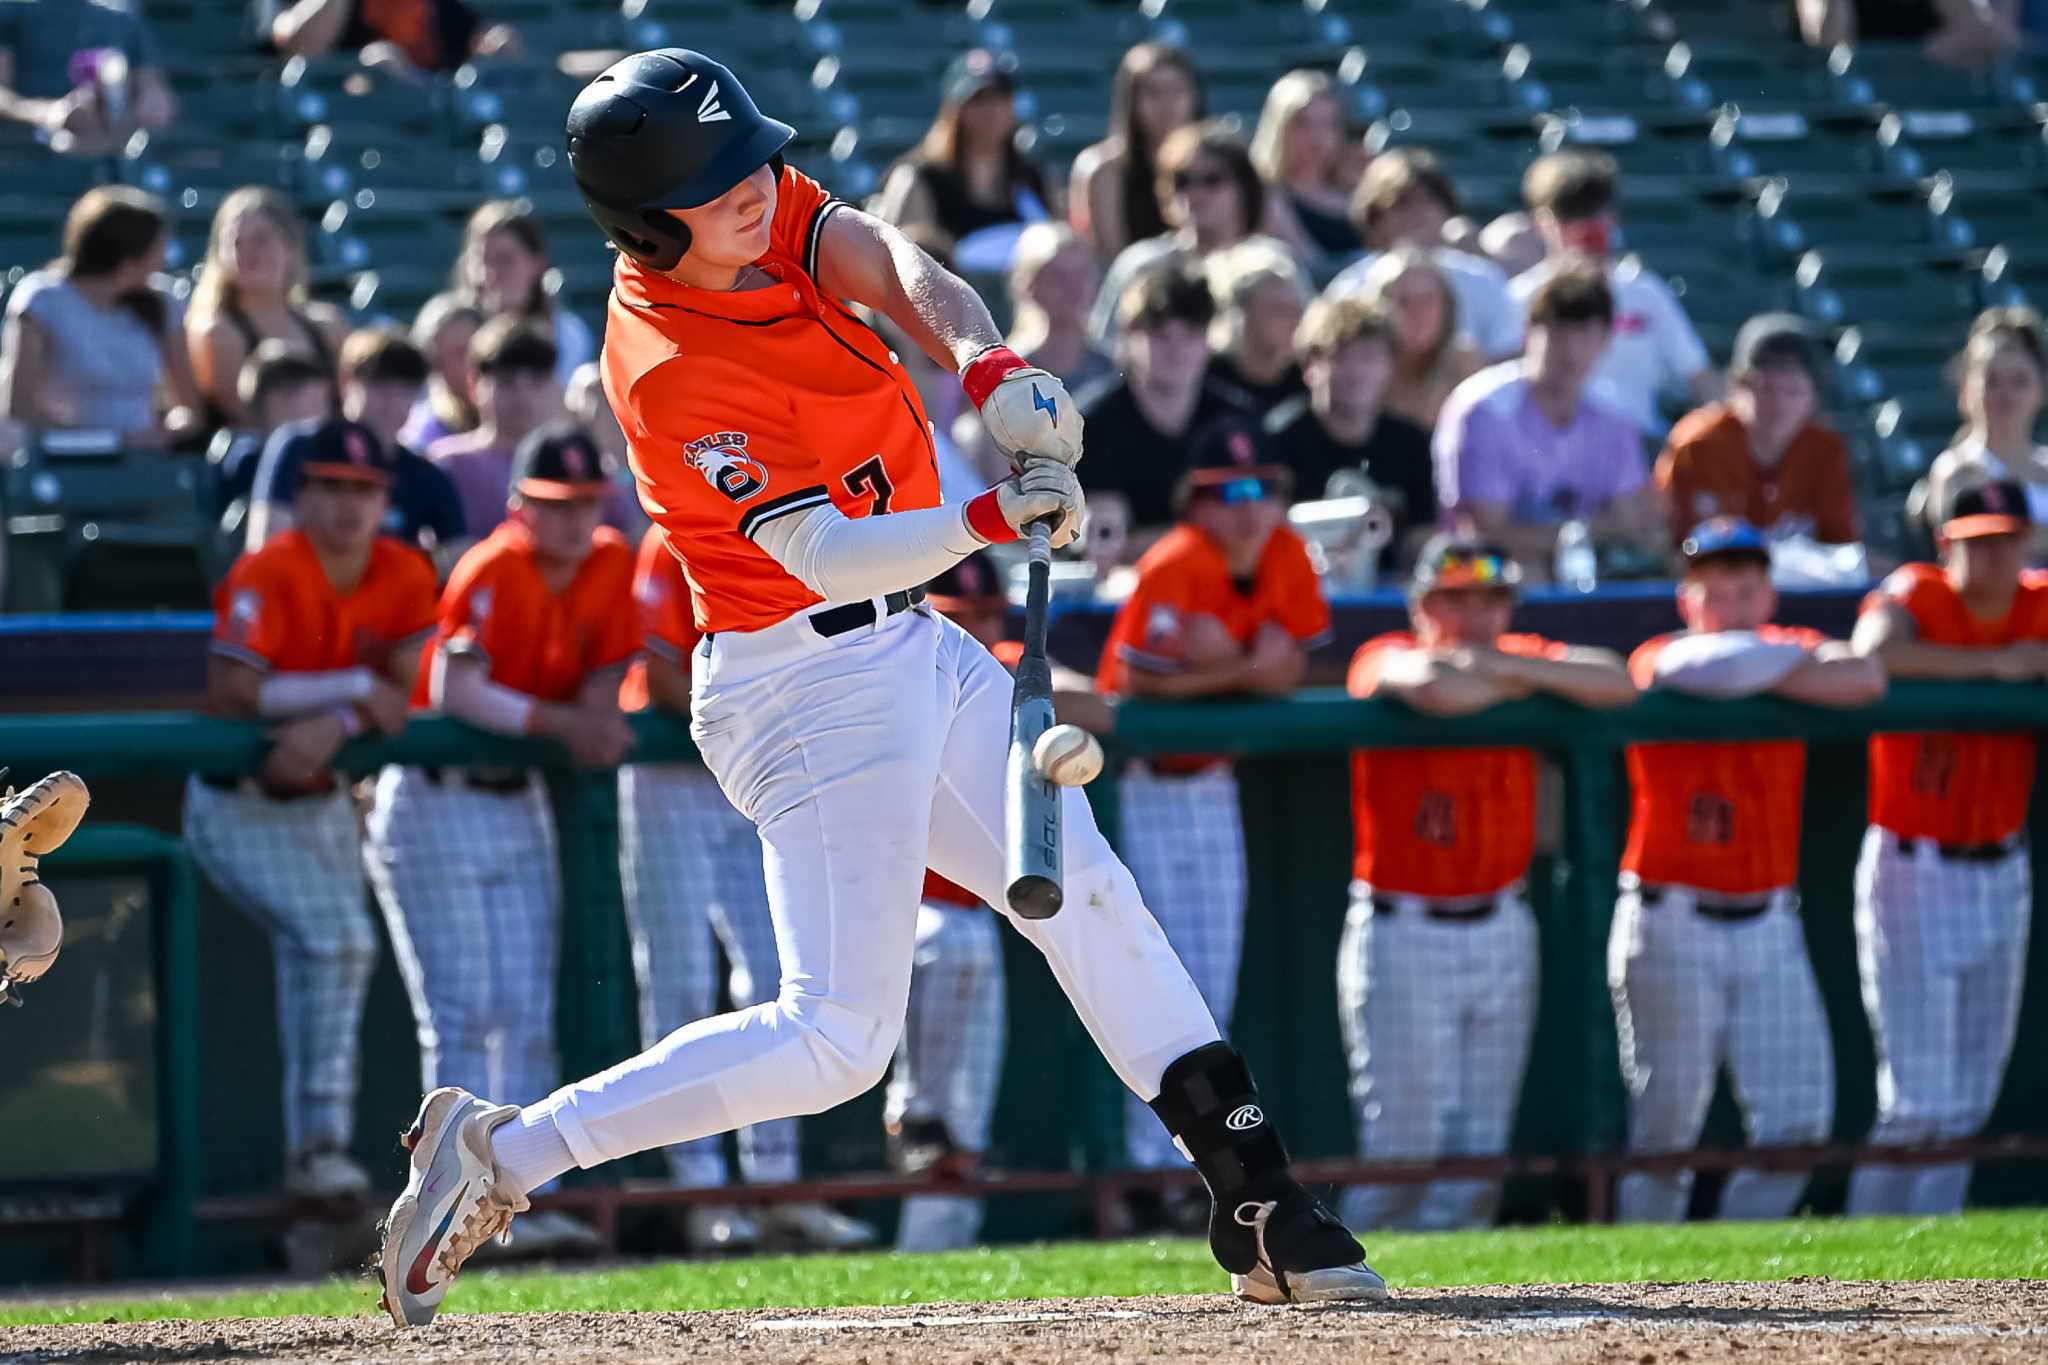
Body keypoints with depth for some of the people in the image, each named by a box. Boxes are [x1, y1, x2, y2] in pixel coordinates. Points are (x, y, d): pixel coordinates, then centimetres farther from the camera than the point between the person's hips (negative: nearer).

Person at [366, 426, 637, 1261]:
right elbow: (453, 690, -29)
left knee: (527, 1018, 5)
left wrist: (595, 729, -16)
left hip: (521, 803, 7)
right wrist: (557, 723, -37)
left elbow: (604, 673, 7)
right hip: (438, 803, -7)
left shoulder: (611, 565, 0)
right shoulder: (492, 573, -19)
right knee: (461, 1017, -10)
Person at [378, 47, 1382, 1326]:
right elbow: (827, 555, -28)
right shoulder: (674, 372, -24)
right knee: (837, 1038, -12)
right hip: (812, 681, -9)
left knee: (1089, 897, 11)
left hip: (912, 649, 9)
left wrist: (988, 366, -35)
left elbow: (890, 265, -15)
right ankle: (503, 1152, -7)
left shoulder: (778, 210, 0)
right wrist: (993, 518, -43)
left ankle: (1258, 1200, 17)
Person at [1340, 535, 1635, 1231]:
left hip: (1501, 932, 5)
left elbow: (1616, 683, -9)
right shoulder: (1386, 659, -7)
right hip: (1403, 935, -5)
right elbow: (1437, 689, -30)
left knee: (1482, 1142, 7)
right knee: (1404, 1130, -8)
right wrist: (1522, 683, -12)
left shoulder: (1524, 658, 7)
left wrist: (1512, 666, -15)